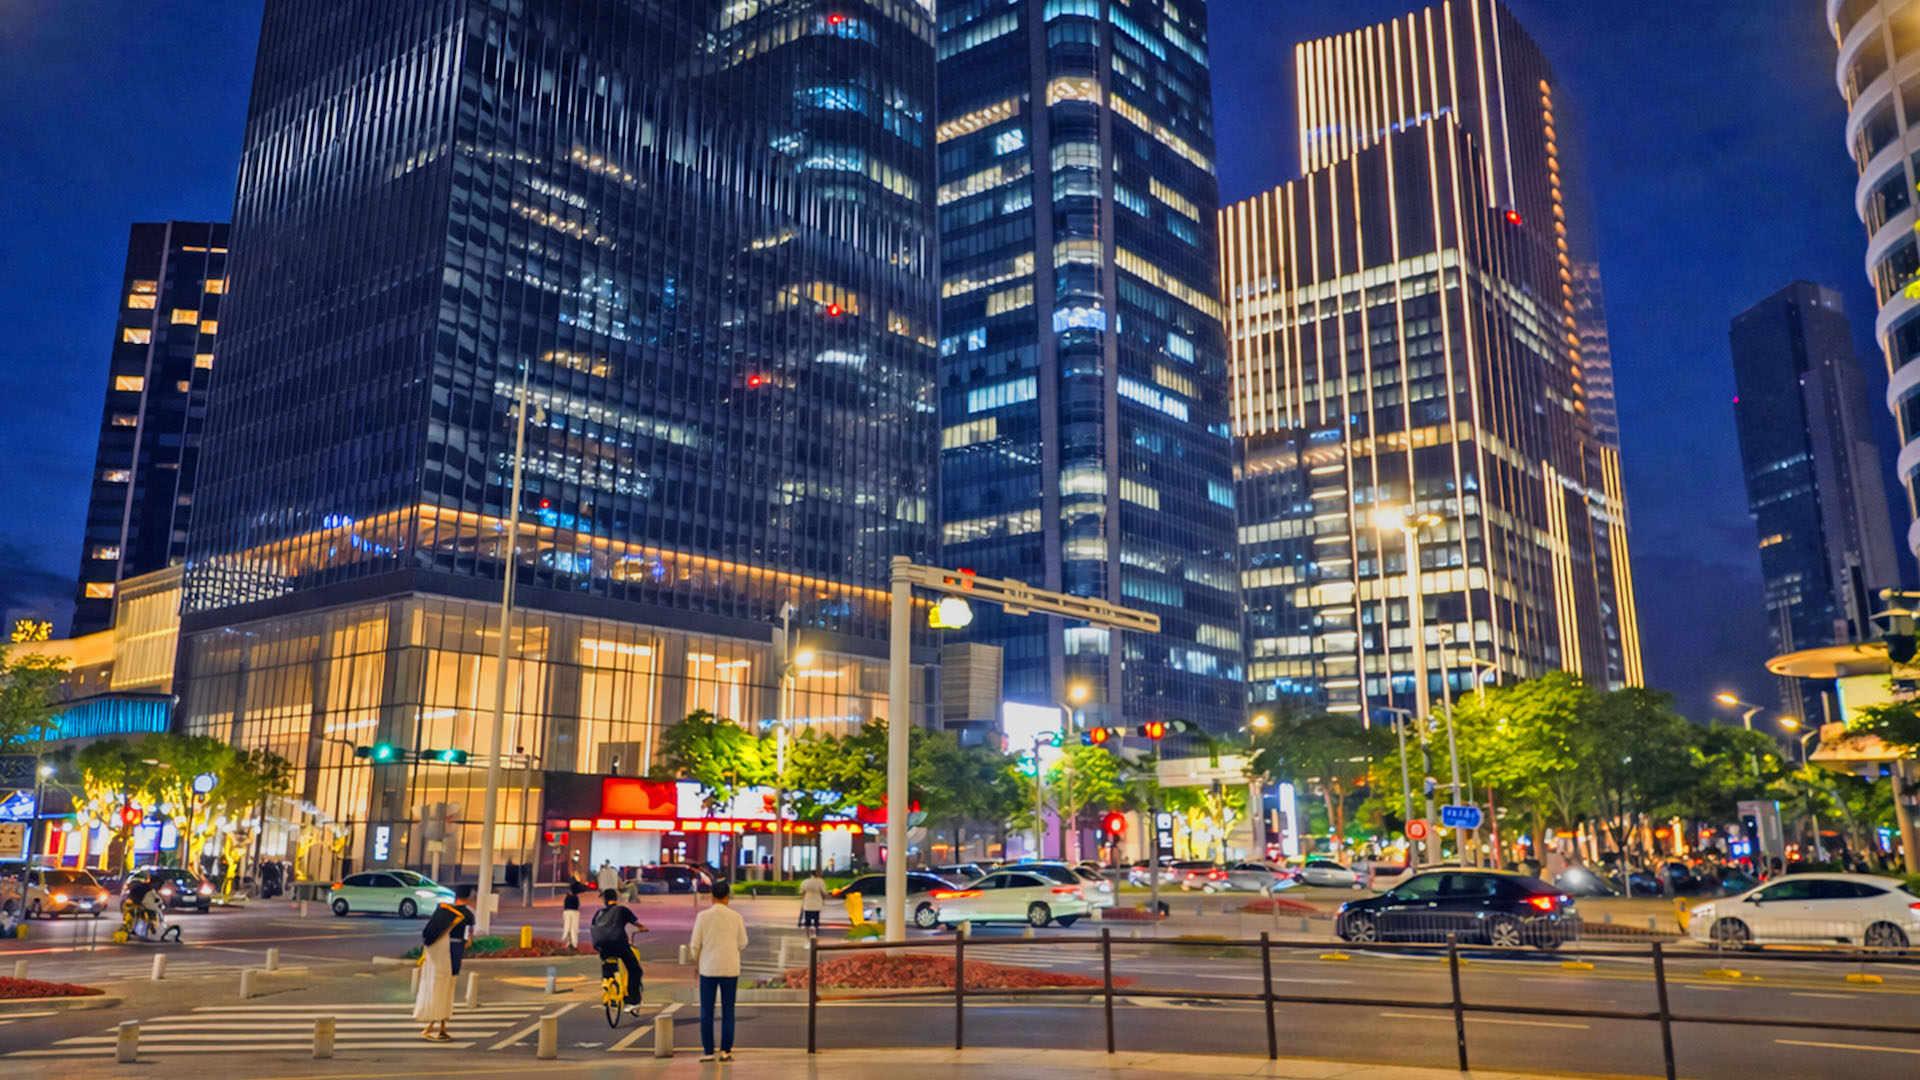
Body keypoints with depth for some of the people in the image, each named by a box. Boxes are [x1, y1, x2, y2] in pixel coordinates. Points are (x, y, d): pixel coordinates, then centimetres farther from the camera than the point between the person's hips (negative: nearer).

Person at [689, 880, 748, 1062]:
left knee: (706, 1012, 7)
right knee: (728, 1011, 8)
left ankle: (708, 1052, 7)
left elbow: (695, 945, -2)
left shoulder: (703, 916, -6)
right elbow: (742, 943, 4)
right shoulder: (736, 917, -4)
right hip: (730, 968, 1)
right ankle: (726, 1051, 7)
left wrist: (696, 959, 17)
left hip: (708, 968, -1)